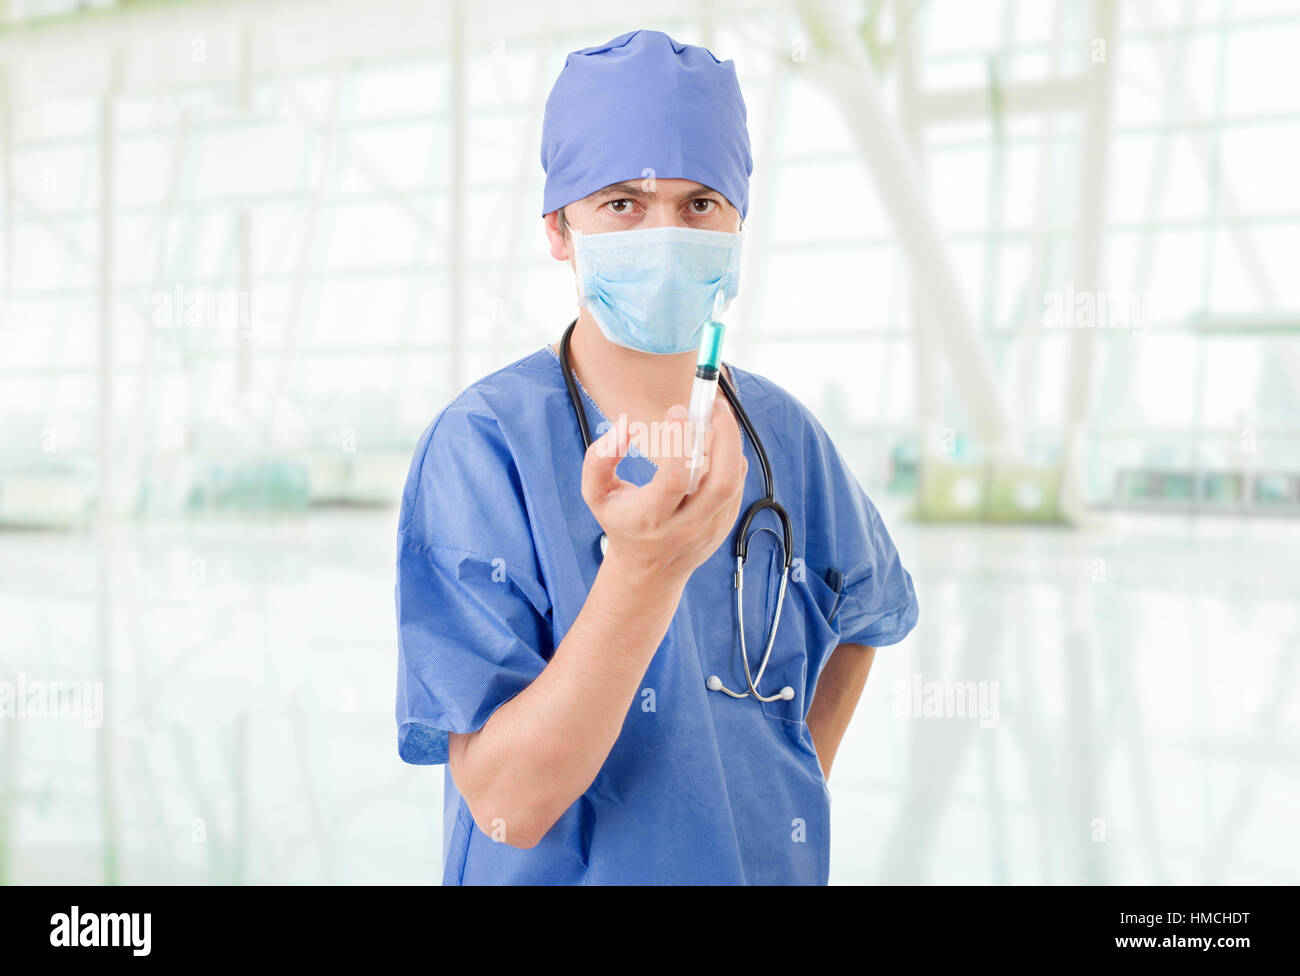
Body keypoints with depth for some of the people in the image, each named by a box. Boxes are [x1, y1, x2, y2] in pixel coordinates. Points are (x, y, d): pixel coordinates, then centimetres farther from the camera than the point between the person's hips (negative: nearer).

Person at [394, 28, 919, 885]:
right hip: (565, 875, -3)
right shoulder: (485, 443, -21)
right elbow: (506, 804, -26)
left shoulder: (784, 434, -8)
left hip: (774, 865, 4)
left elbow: (868, 613, 12)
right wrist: (644, 571, -37)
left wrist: (800, 792, 3)